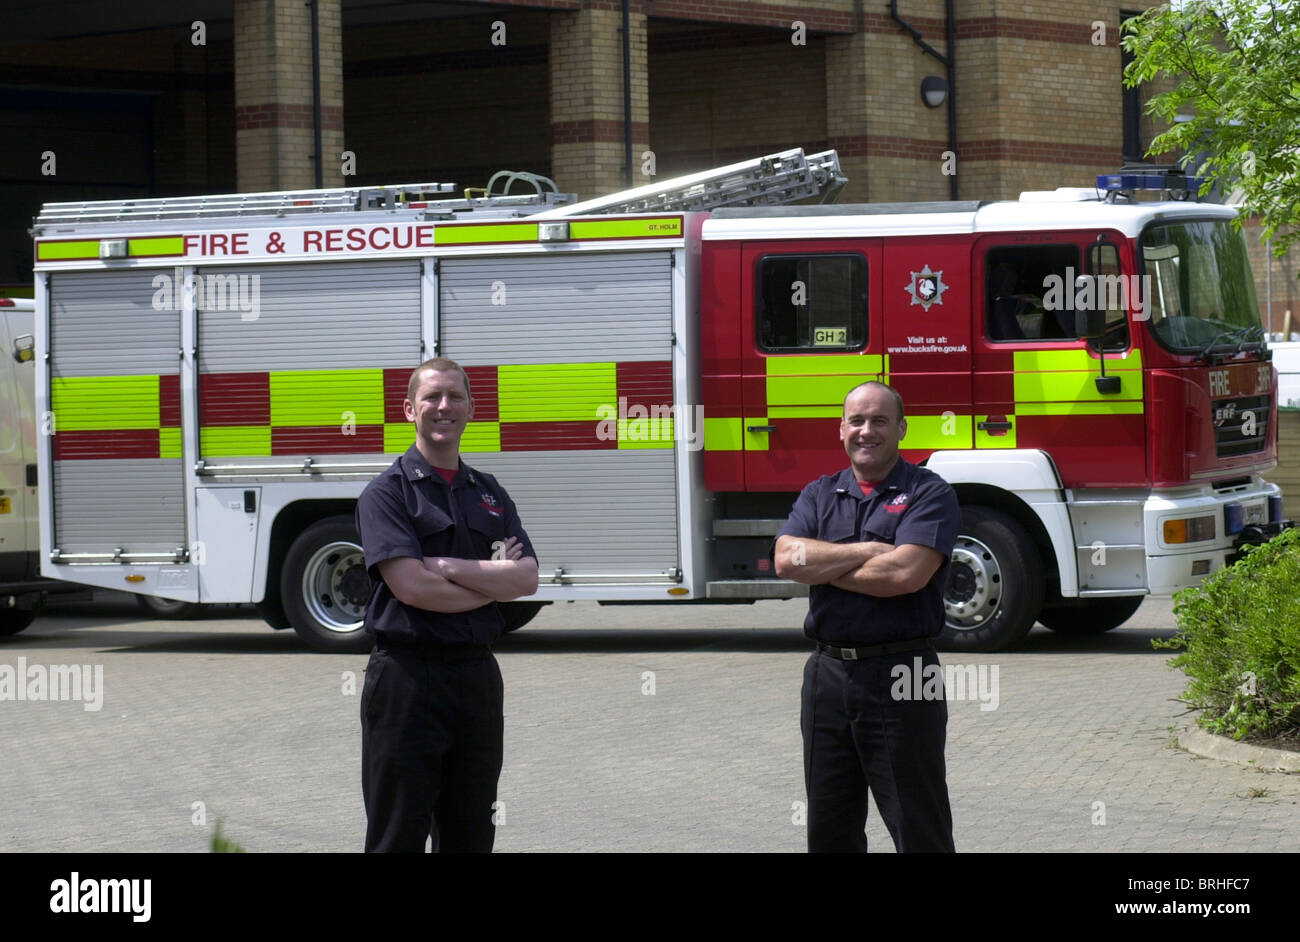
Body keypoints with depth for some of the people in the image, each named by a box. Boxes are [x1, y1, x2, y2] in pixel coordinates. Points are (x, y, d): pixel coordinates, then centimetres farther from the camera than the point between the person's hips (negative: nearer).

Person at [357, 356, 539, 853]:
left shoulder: (491, 494, 14)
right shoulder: (387, 492, -3)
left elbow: (526, 578, 0)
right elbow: (411, 586, -15)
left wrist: (447, 567, -12)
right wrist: (491, 582, -4)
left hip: (477, 674, 6)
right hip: (408, 676, -6)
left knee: (469, 832, 11)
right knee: (399, 835, -3)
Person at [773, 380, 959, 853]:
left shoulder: (928, 493, -3)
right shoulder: (819, 495, 13)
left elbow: (907, 574, -18)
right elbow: (786, 559, -4)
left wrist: (819, 565, -6)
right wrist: (868, 551, -12)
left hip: (900, 677, -5)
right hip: (828, 672, 5)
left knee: (919, 830, -2)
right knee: (829, 830, 12)